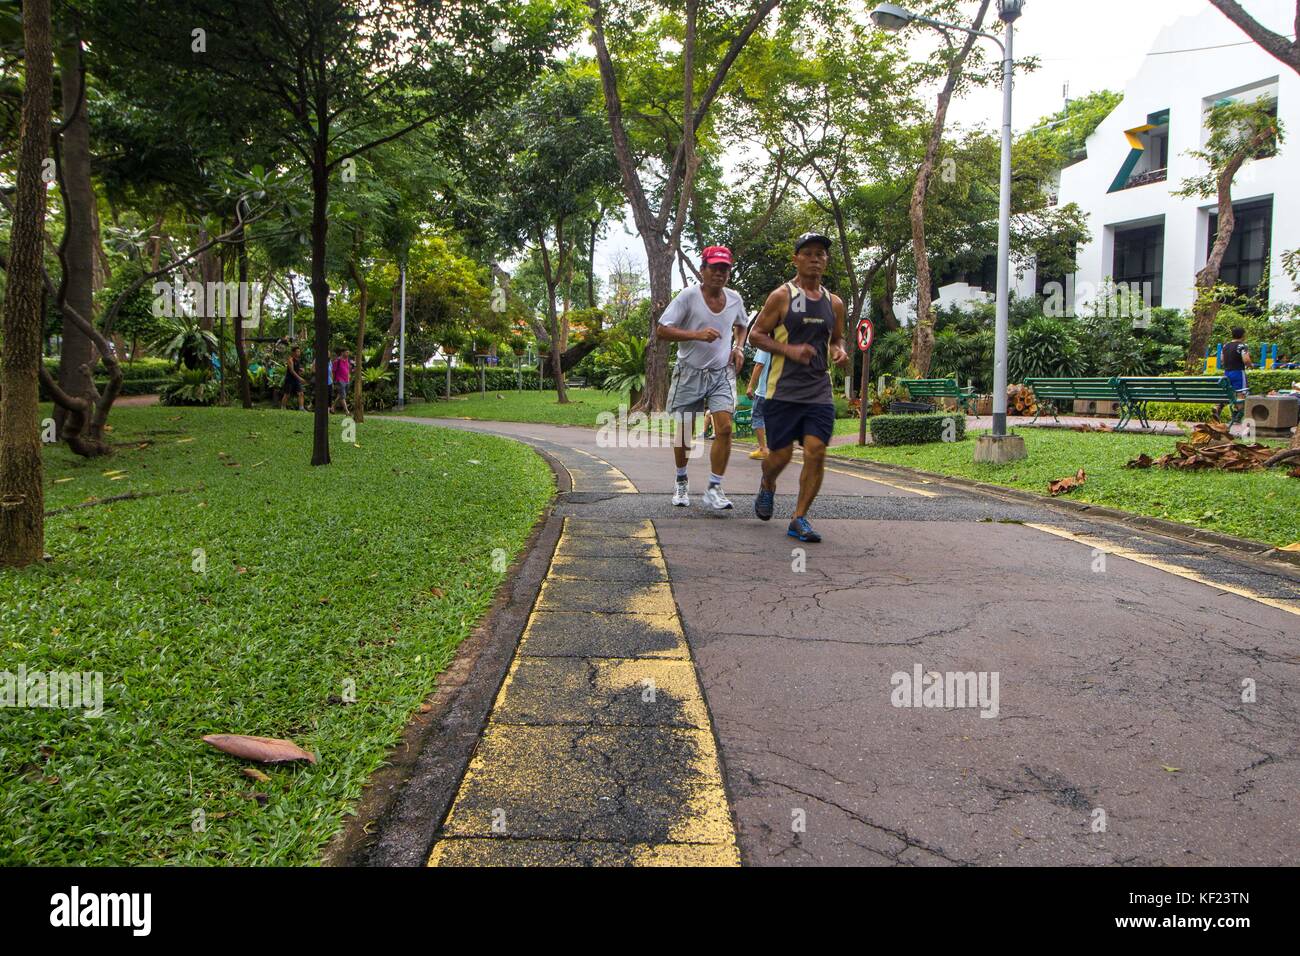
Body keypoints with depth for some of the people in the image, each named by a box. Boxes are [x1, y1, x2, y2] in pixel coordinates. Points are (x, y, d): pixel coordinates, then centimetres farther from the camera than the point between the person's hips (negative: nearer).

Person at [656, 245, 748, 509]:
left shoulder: (734, 298, 4)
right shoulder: (688, 296, -11)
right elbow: (661, 330, -14)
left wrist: (738, 347, 5)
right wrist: (697, 334, -26)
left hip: (722, 373, 3)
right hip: (690, 373, -2)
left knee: (725, 428, -14)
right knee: (684, 432, 6)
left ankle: (714, 489, -5)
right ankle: (681, 482, 31)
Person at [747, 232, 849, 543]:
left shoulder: (834, 303, 13)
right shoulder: (782, 296, -2)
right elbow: (756, 334, -2)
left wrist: (840, 351, 3)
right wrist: (790, 350, -16)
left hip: (820, 392, 4)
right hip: (783, 390, -4)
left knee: (816, 453, -8)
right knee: (780, 454, 0)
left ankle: (799, 519, 2)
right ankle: (767, 487, 36)